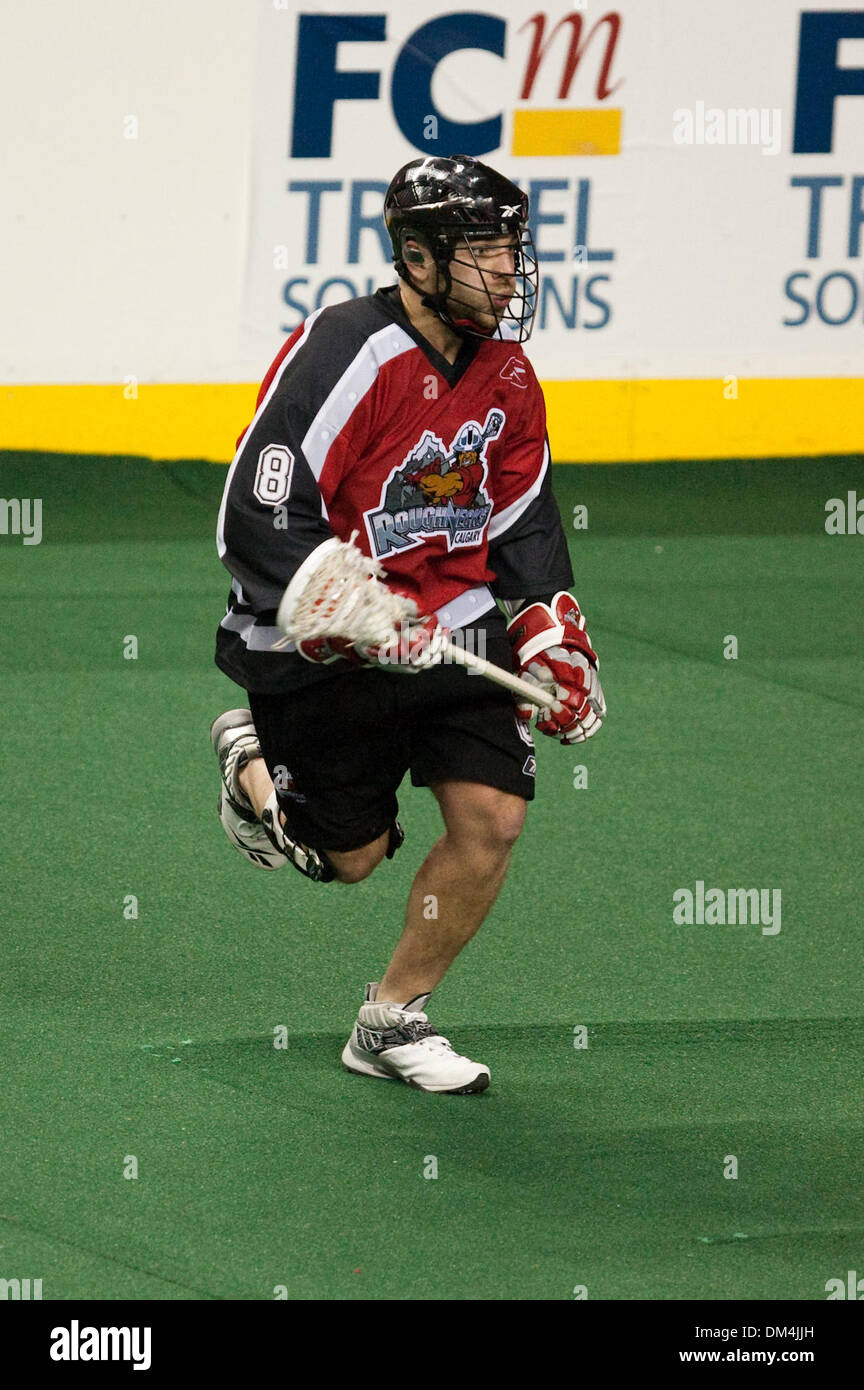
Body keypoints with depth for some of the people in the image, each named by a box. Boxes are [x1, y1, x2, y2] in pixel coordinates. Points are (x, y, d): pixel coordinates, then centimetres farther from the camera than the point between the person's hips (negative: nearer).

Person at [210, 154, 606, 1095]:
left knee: (492, 817, -8)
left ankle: (394, 1021, 10)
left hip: (454, 622, 6)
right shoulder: (342, 357, -24)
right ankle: (252, 762, 39)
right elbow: (256, 527, -24)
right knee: (351, 854, 7)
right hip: (320, 650, -6)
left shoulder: (503, 366, 0)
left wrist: (550, 633, 4)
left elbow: (523, 516, 14)